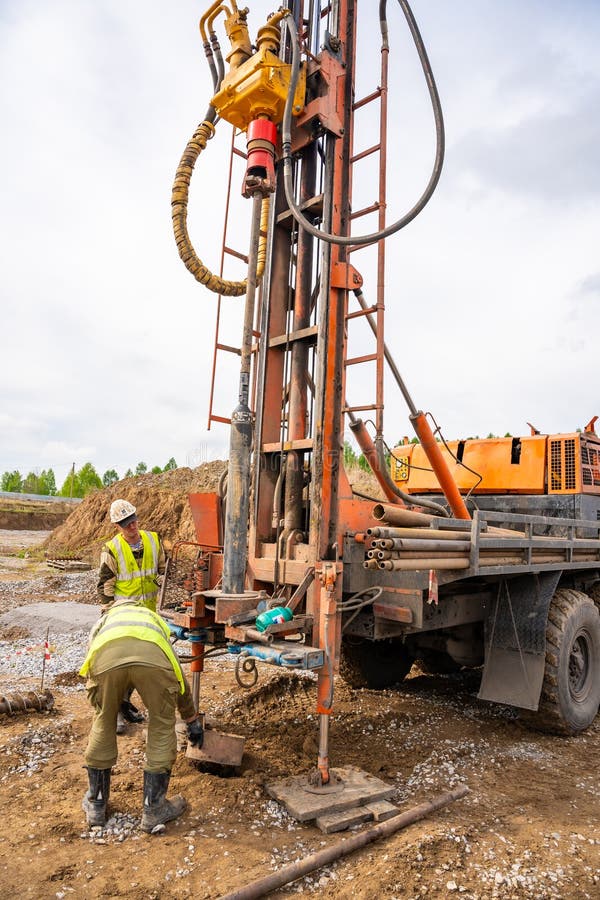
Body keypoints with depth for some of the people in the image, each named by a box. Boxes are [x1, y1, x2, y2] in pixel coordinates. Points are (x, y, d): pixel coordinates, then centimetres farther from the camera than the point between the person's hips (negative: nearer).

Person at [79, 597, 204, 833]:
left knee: (104, 724, 27)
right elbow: (178, 675, 51)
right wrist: (192, 720, 61)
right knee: (162, 725, 22)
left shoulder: (103, 620, 45)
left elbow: (91, 675, 43)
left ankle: (95, 804, 43)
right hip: (152, 655, -1)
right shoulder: (153, 617, 46)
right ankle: (153, 809, 31)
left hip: (106, 655, 1)